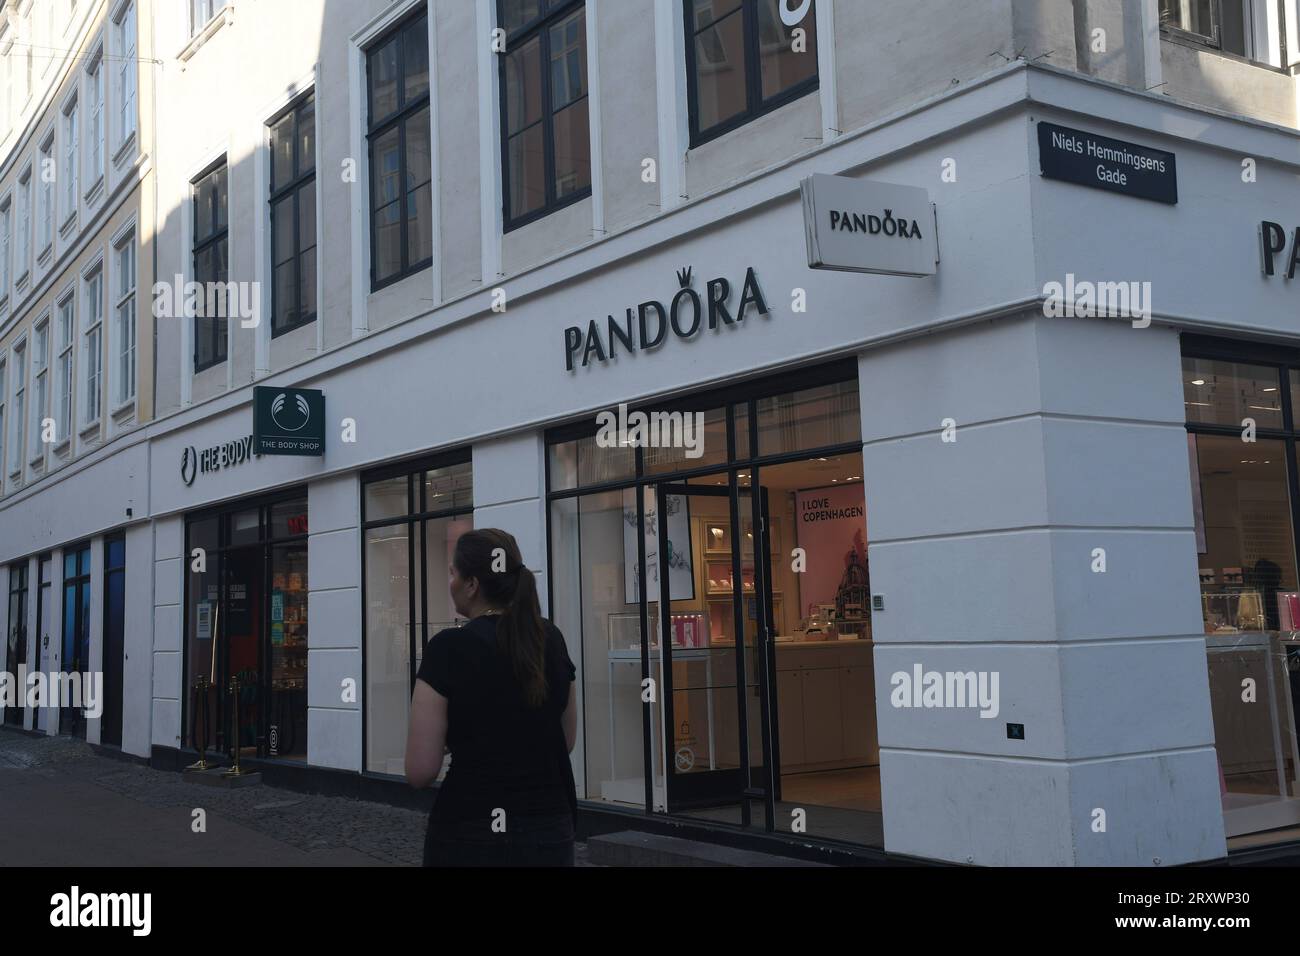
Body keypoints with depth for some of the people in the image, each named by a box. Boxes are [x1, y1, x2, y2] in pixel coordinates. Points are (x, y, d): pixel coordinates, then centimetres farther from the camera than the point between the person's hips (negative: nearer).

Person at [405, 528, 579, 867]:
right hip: (550, 832, 4)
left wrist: (458, 742, 5)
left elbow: (420, 771, -13)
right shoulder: (552, 640, 2)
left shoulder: (449, 647, -13)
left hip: (470, 836, -4)